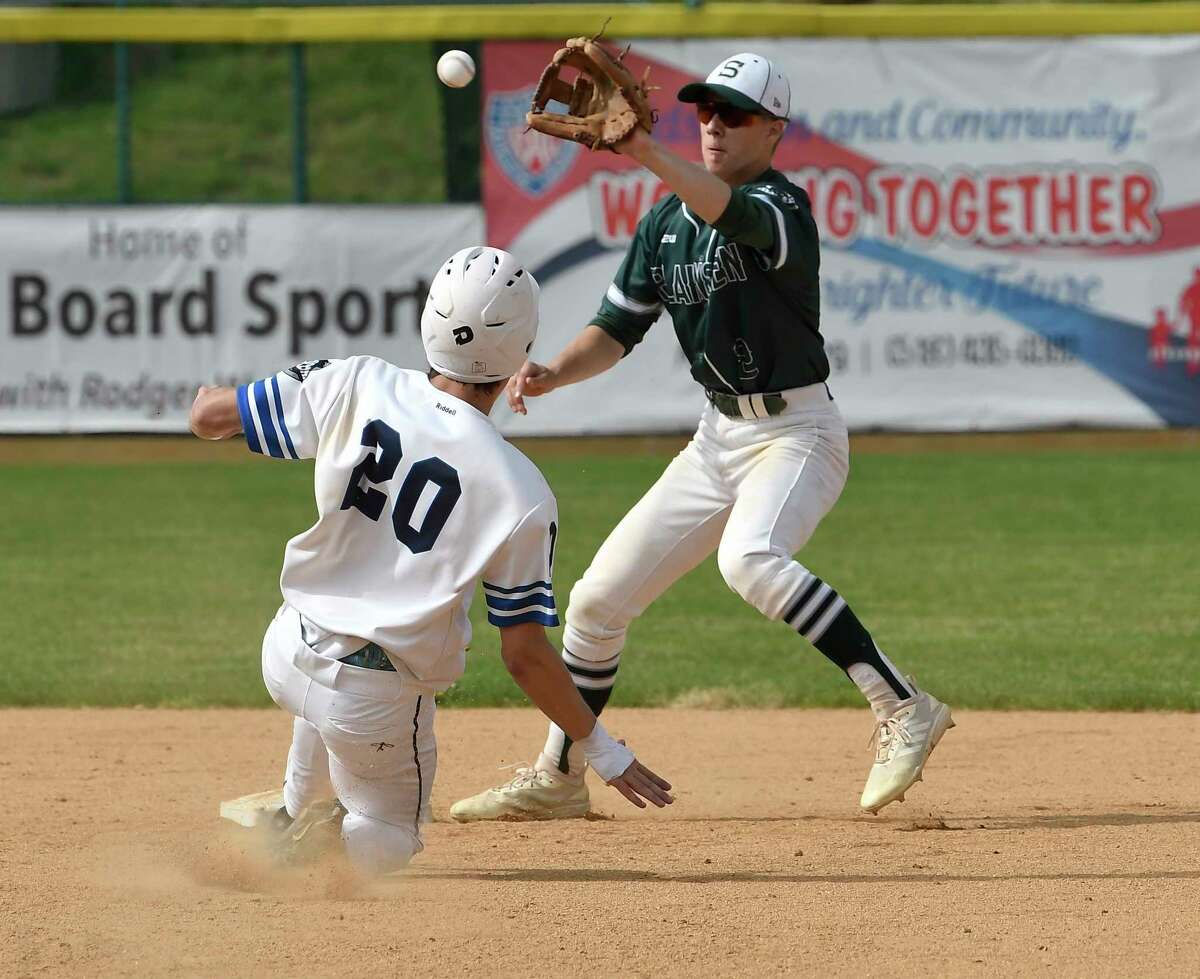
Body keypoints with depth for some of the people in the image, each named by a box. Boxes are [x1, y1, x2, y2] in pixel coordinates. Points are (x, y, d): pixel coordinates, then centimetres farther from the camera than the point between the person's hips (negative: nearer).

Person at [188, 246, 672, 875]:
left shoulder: (356, 388, -12)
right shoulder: (521, 493, -18)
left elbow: (208, 416, -4)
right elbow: (525, 656, -12)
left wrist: (212, 399, 22)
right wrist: (601, 749, 2)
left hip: (287, 655, 4)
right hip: (382, 704, -4)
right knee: (389, 839, 21)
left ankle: (295, 813, 37)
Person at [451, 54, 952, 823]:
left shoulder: (782, 207, -15)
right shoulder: (667, 220, 7)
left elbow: (734, 214, -40)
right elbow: (619, 328, 10)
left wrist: (645, 152, -53)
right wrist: (554, 374, -10)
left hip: (797, 433, -8)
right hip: (719, 437, 8)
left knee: (749, 559, -37)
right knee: (599, 597, 8)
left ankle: (904, 709, -34)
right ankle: (557, 780, 25)